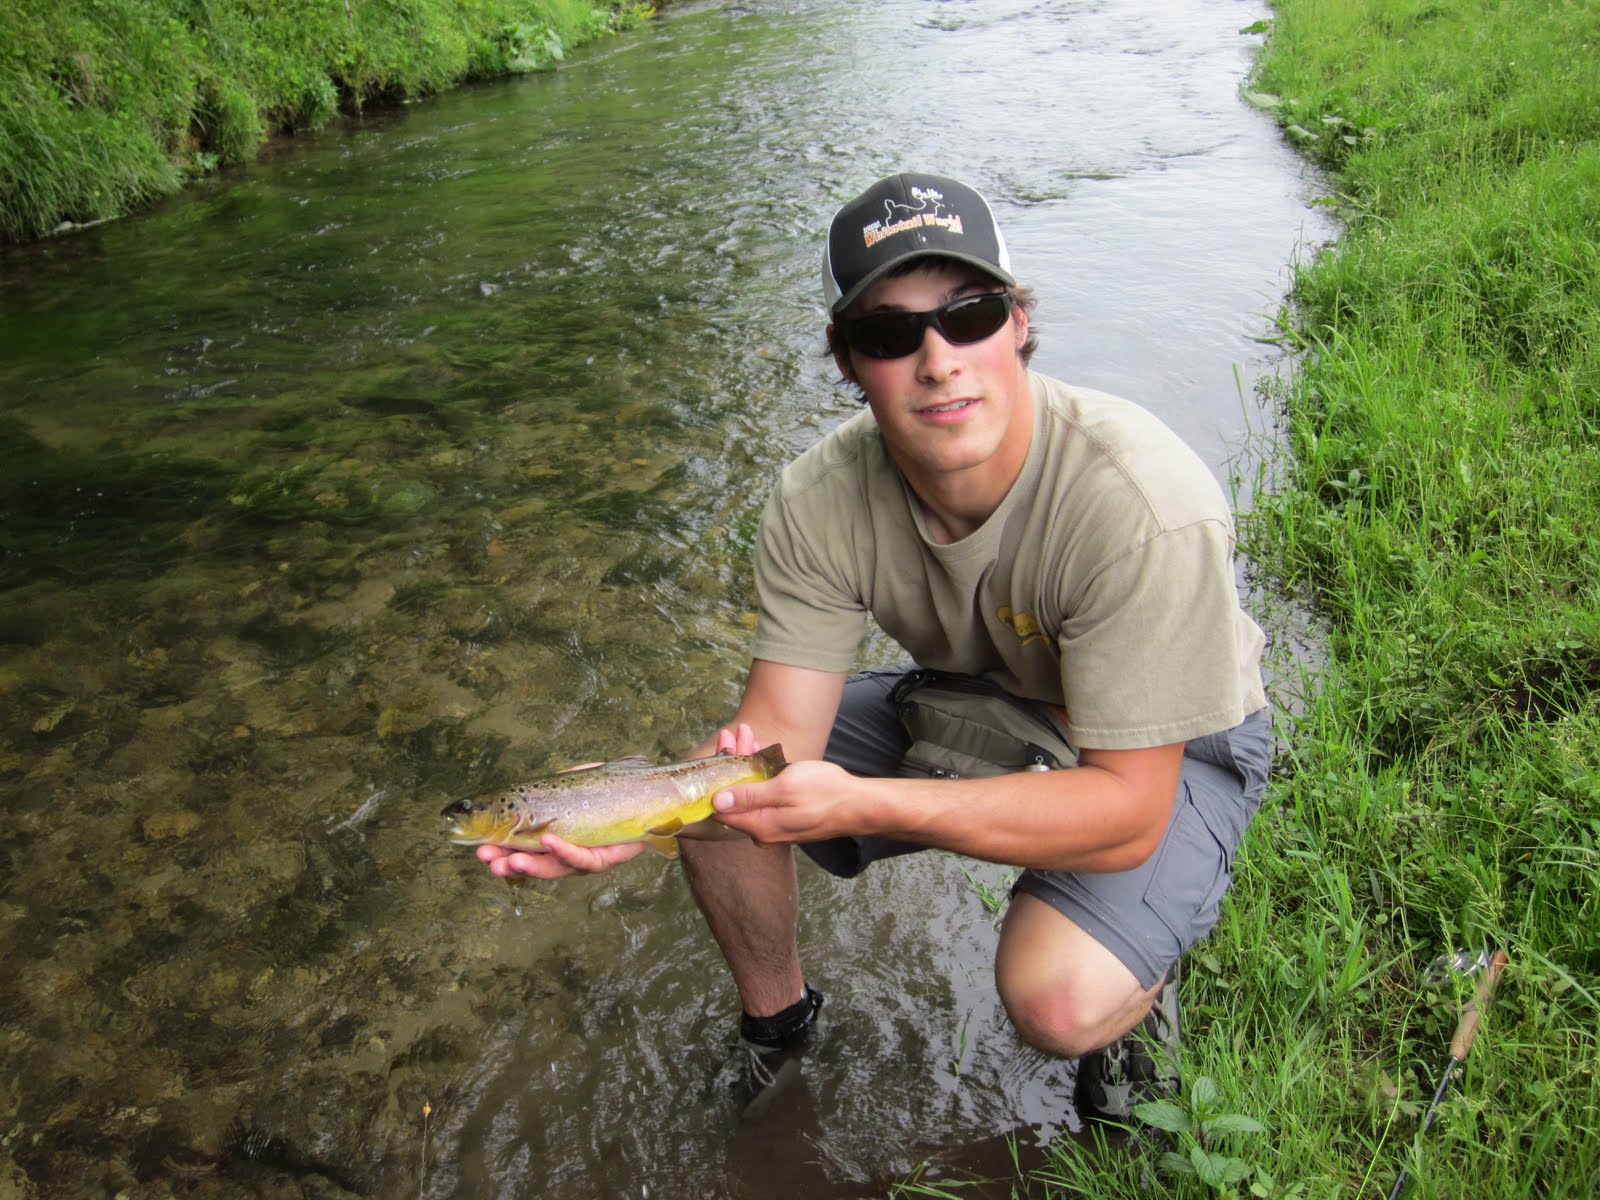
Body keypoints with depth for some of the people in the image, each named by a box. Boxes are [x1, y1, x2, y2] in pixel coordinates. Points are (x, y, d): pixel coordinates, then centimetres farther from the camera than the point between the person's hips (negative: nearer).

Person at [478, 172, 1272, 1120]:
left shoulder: (1143, 506, -36)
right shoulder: (820, 502, -21)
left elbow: (1126, 810, -34)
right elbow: (780, 736, -20)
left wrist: (863, 803, -45)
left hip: (1173, 747, -4)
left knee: (1057, 993, -32)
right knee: (719, 785, -11)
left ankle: (1138, 993, 7)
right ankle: (777, 1015, 17)